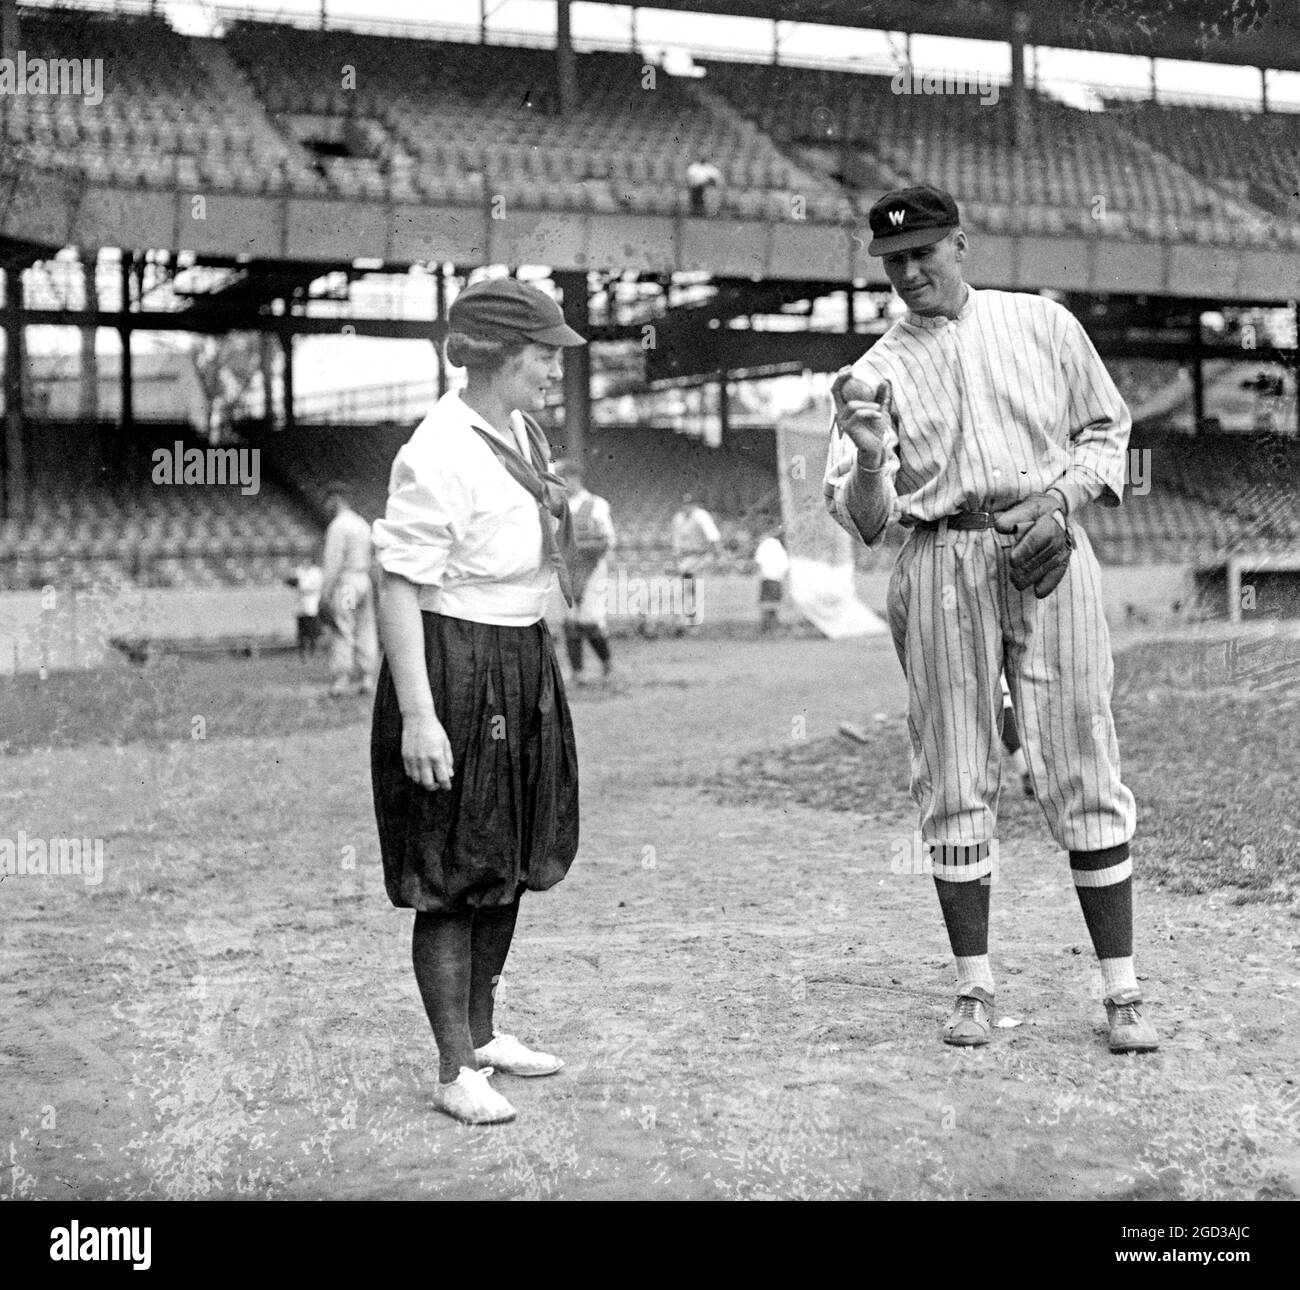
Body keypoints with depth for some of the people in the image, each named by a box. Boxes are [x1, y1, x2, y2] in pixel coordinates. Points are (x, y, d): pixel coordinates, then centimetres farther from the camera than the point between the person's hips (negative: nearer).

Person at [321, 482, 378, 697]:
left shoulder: (338, 526, -10)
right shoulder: (363, 524, 16)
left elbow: (334, 561, -15)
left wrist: (325, 591, -13)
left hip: (345, 583, -8)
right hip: (364, 582, 8)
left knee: (343, 635, -8)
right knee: (365, 633, 5)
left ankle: (340, 682, -9)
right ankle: (366, 679, 5)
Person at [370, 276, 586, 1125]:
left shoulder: (521, 432, 7)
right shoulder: (438, 457, -21)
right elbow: (398, 587, -23)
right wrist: (416, 714, -26)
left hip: (523, 663, 9)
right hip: (454, 668, -9)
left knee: (508, 862, 17)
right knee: (452, 874, -1)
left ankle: (481, 1032, 33)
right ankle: (457, 1071, 9)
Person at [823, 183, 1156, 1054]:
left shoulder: (1044, 325, 10)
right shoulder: (878, 370, 8)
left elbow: (1107, 430, 14)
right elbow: (861, 519, 0)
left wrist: (1061, 497, -5)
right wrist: (869, 458, -21)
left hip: (1050, 555, -1)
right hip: (942, 567, 1)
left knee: (1083, 768, -2)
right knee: (954, 779, 2)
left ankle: (1123, 992, 2)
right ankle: (975, 988, 12)